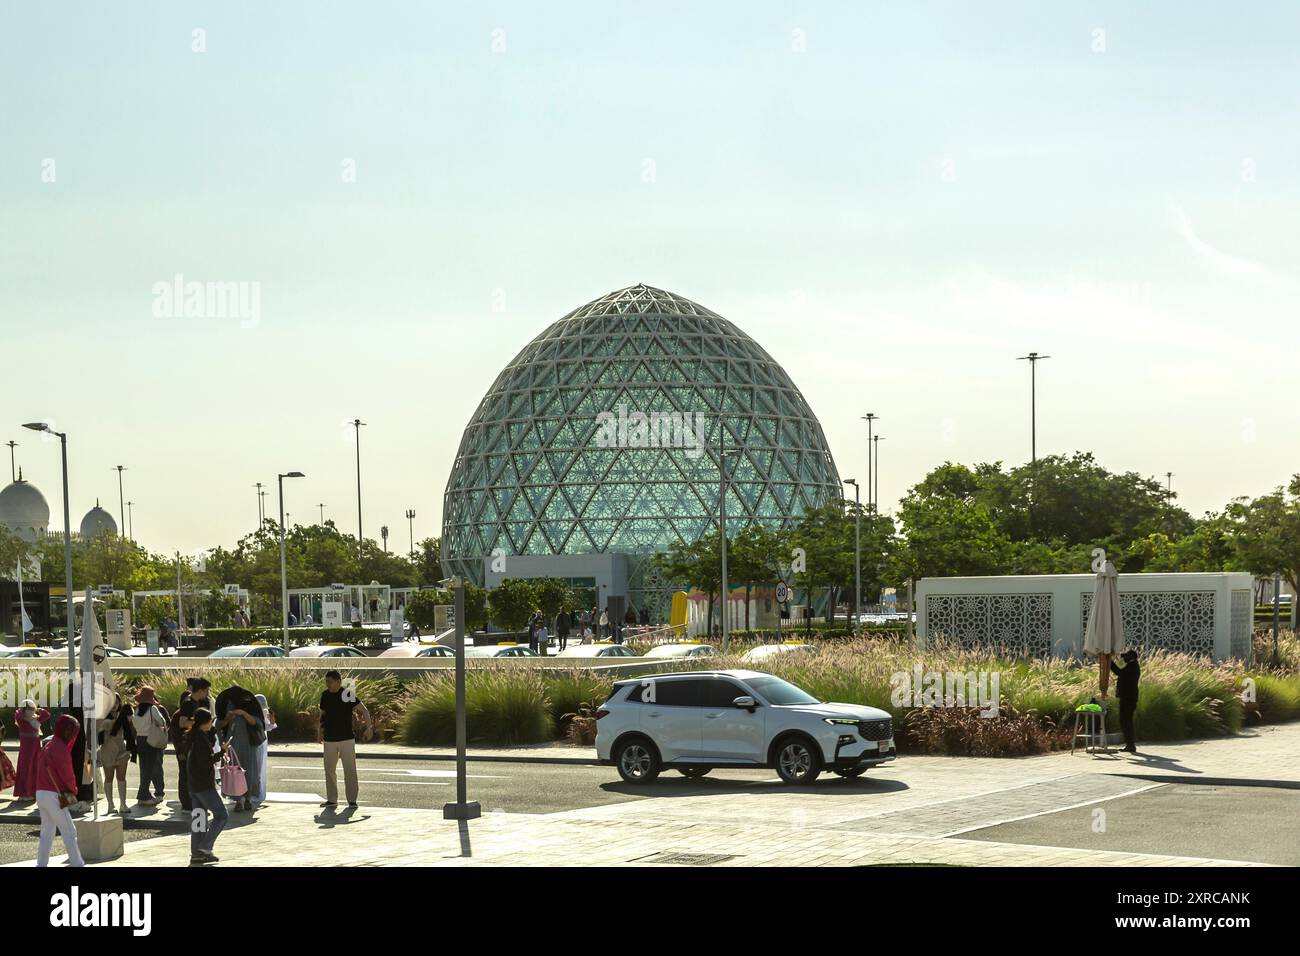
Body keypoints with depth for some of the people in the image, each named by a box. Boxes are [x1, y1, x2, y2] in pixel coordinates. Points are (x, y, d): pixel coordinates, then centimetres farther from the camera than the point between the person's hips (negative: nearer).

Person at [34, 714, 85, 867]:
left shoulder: (47, 746, 15)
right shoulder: (60, 748, -14)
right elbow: (67, 773, -13)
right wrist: (73, 789, 7)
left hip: (41, 793, 9)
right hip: (54, 795, -9)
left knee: (47, 831, 14)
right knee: (69, 831, -3)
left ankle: (41, 863, 13)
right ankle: (77, 864, -1)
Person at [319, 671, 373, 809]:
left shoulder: (347, 694, -11)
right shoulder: (325, 695, 4)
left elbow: (364, 711, -11)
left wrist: (369, 727, -22)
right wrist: (321, 732, 12)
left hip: (347, 738, -5)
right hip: (330, 739, 5)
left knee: (350, 770, -3)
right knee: (329, 770, 9)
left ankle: (352, 800, 3)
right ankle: (332, 799, 19)